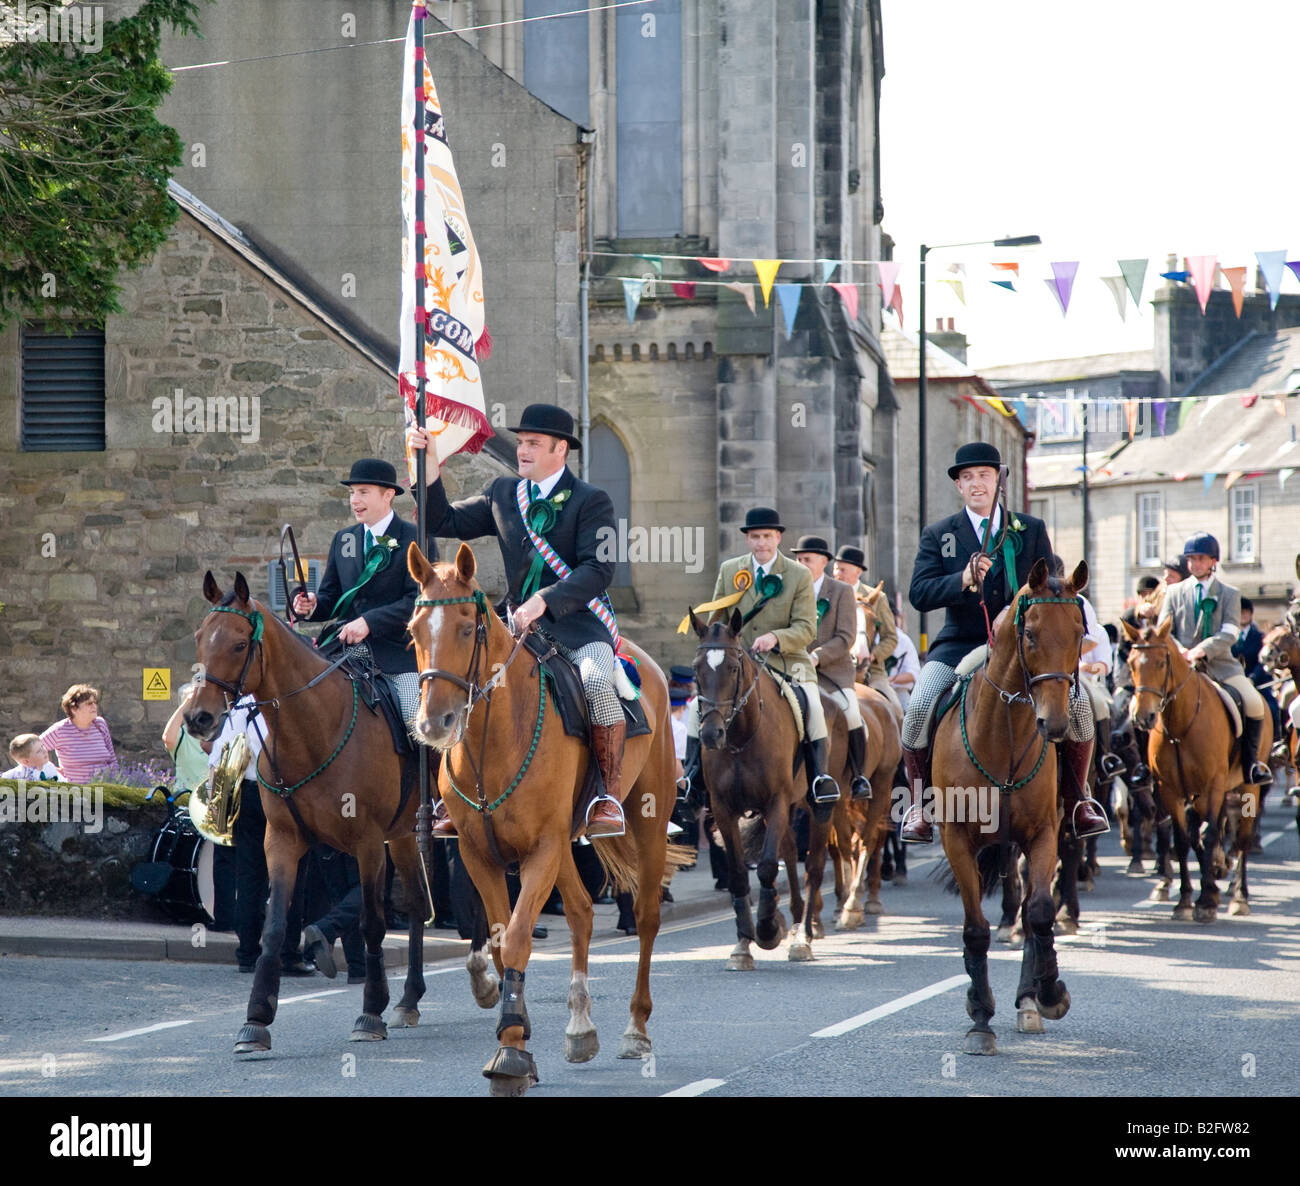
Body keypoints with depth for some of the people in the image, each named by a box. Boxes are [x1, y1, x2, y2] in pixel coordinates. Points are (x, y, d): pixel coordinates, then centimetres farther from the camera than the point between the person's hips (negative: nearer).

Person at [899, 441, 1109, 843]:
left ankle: (1078, 801, 2)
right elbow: (919, 595, -5)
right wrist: (963, 580, -23)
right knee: (918, 709, -27)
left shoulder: (1032, 530, 12)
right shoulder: (937, 535, 8)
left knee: (1077, 703, -19)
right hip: (958, 646, -1)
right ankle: (919, 808, -7)